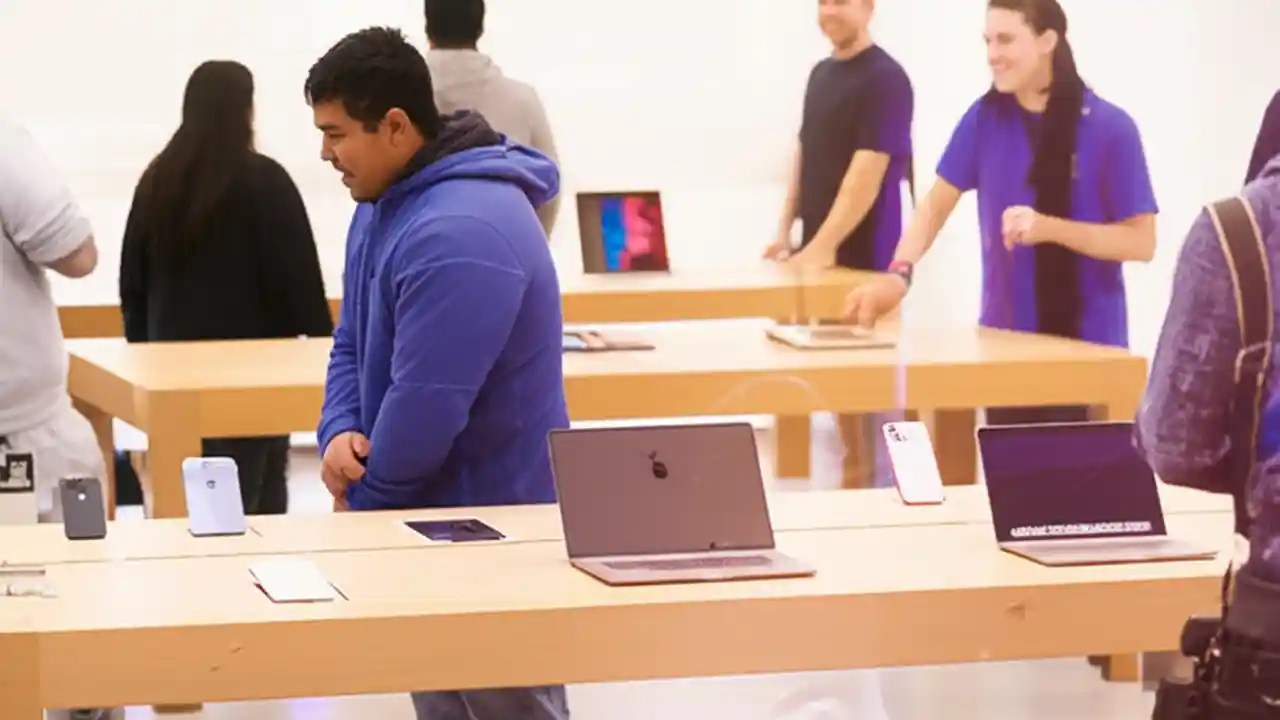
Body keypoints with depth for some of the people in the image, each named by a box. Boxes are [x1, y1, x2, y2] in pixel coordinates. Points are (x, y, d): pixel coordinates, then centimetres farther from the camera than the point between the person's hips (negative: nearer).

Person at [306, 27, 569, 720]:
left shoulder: (460, 234, -27)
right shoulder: (383, 203, 7)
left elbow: (425, 409, -27)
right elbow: (353, 342, 14)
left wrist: (362, 502, -12)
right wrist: (340, 433, -7)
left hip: (496, 520, -10)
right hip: (433, 512, 10)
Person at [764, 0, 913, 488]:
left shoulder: (885, 79, -14)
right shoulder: (821, 73, 13)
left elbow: (867, 172, -20)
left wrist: (823, 246, -22)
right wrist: (786, 230, 11)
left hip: (862, 256, -8)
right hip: (818, 252, 8)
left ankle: (870, 483, 3)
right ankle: (854, 477, 19)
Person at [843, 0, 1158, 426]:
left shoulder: (1109, 128, -8)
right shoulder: (986, 117, 3)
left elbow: (1141, 241, -8)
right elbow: (936, 204, 7)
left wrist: (1048, 227, -20)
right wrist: (899, 273, -11)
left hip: (1086, 347, -3)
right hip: (1004, 340, 3)